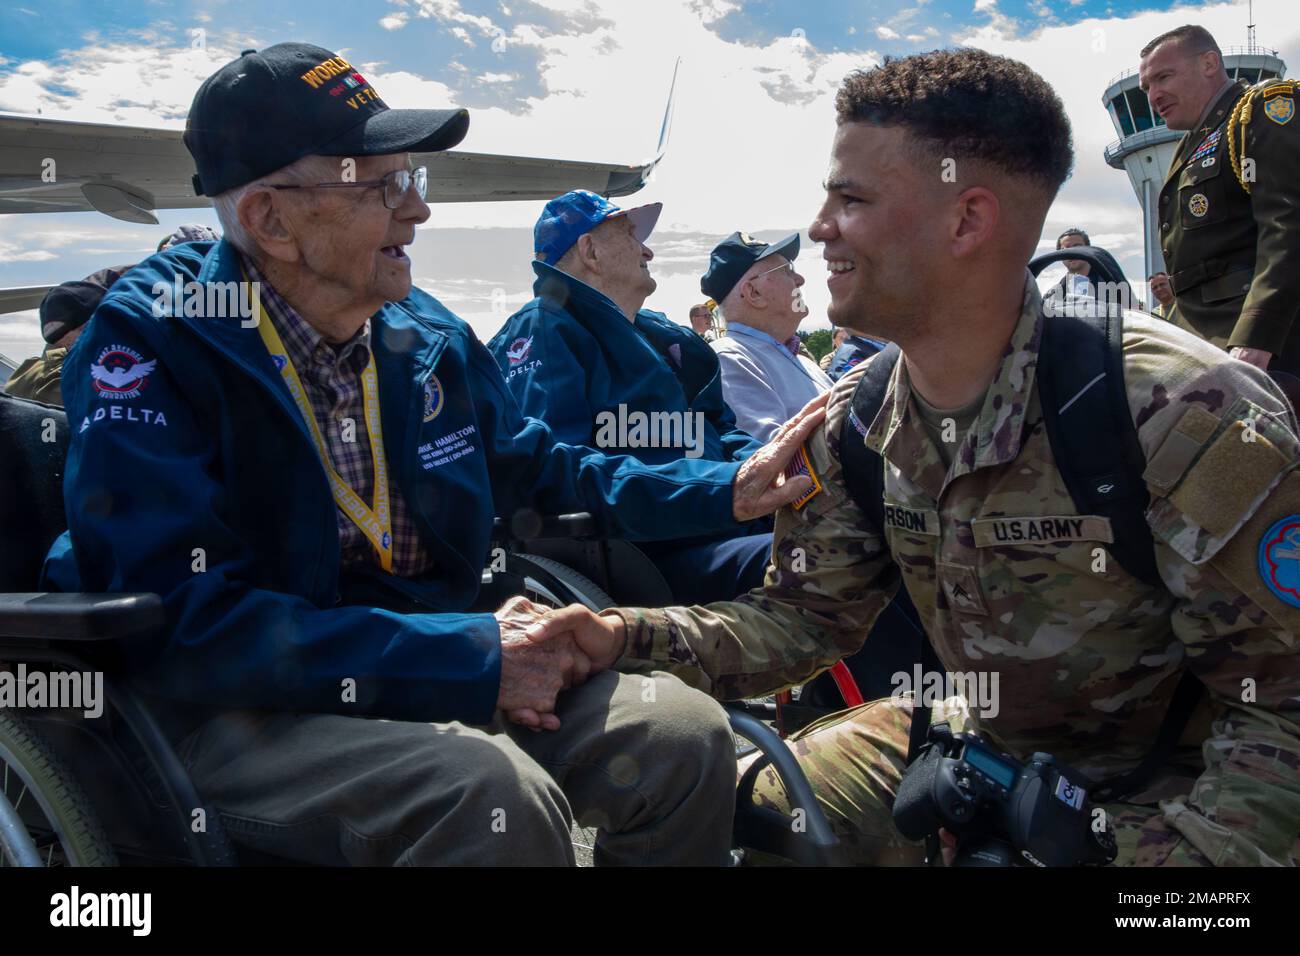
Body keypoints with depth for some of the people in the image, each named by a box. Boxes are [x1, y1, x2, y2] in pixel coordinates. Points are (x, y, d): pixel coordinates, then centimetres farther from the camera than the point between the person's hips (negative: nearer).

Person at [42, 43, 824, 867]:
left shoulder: (430, 338, 7)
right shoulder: (151, 344, -14)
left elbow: (539, 473, 24)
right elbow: (179, 622, -24)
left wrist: (724, 490, 13)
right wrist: (469, 658, -25)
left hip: (436, 677, 7)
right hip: (235, 714, -6)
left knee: (685, 732, -10)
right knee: (498, 797, -33)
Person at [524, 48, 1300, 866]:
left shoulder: (1183, 415, -28)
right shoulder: (856, 425, -6)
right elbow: (806, 612, 2)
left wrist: (1176, 850, -33)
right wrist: (630, 639, -14)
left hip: (1184, 781, -5)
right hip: (988, 743, 6)